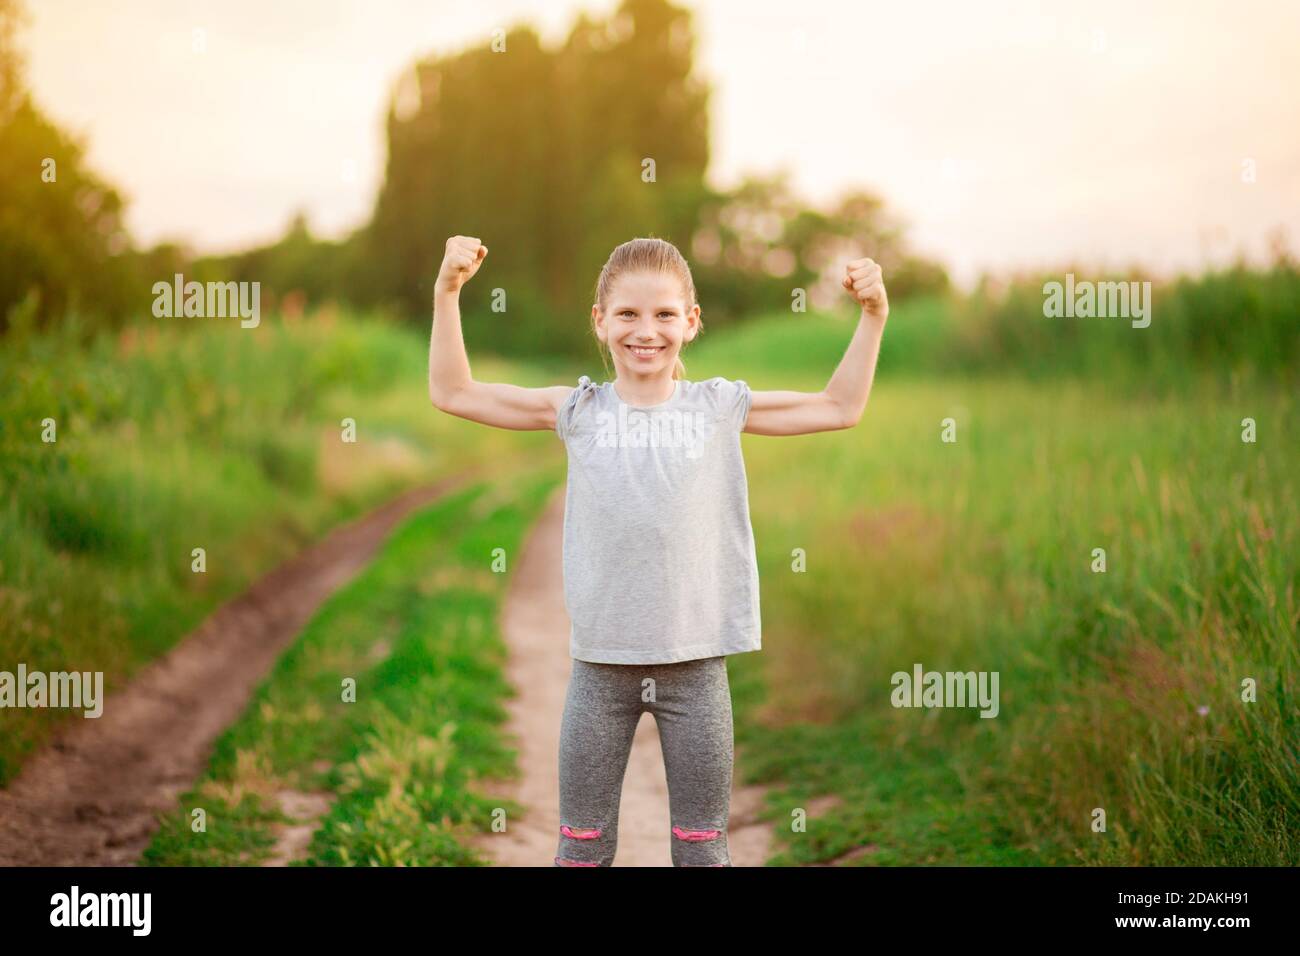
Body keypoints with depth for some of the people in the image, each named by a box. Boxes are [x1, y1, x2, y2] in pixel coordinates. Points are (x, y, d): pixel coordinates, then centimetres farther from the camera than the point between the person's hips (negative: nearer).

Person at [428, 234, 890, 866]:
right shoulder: (578, 410, 1)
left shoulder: (720, 407, 2)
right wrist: (447, 292, -5)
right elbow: (452, 393, 2)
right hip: (601, 664, 0)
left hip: (696, 661, 0)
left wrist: (871, 317, 1)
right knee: (582, 843, 11)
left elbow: (839, 407, 9)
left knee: (702, 846, 11)